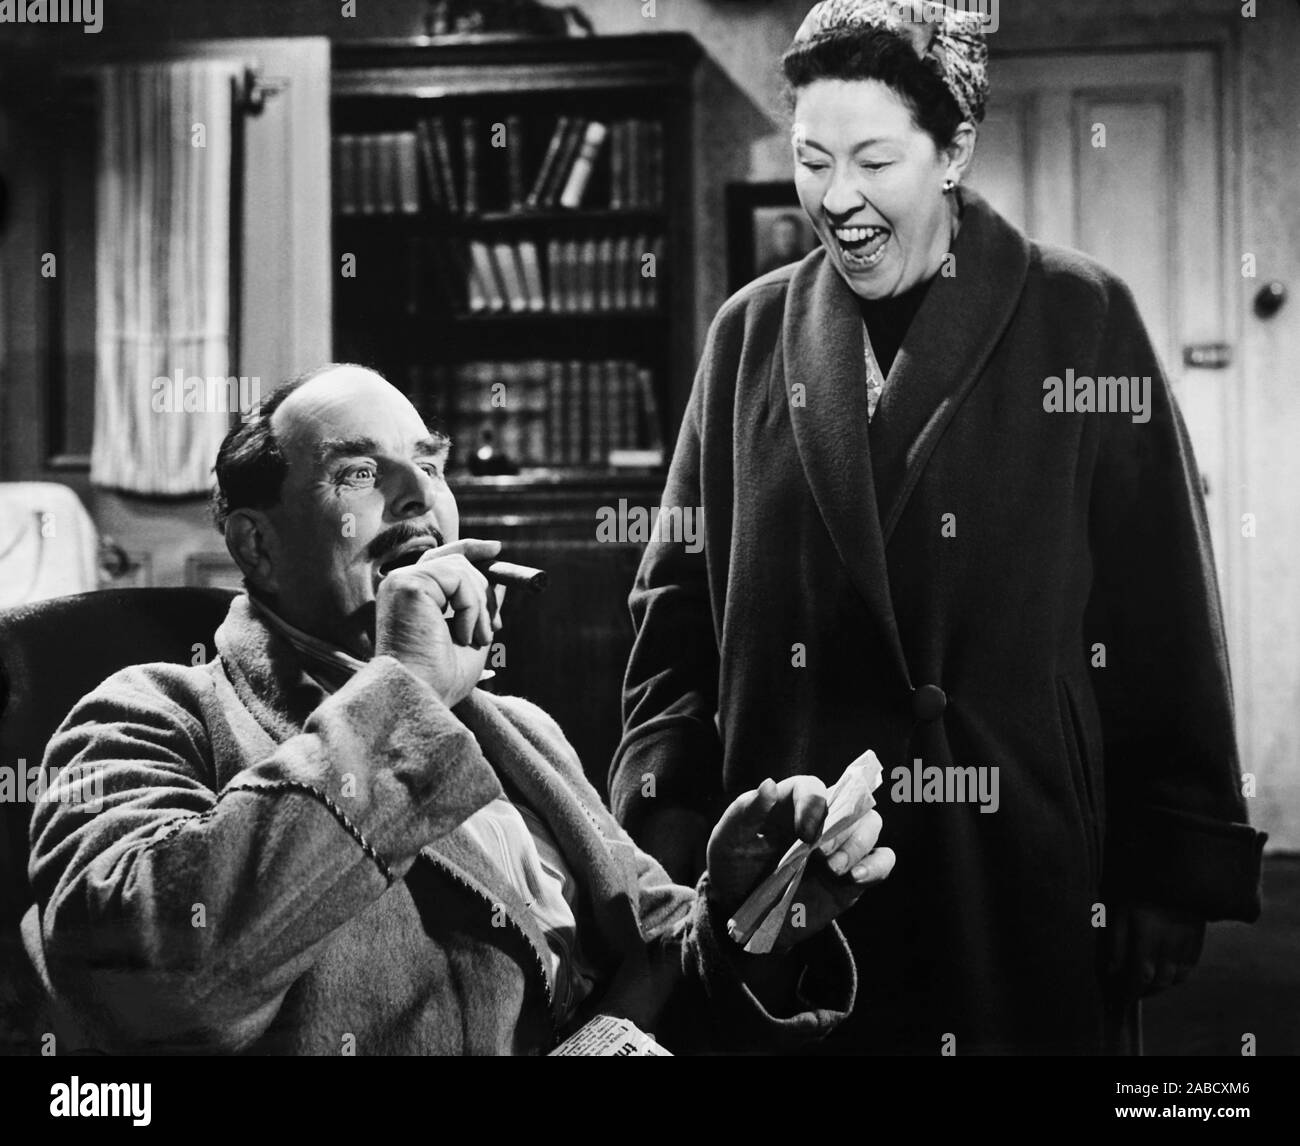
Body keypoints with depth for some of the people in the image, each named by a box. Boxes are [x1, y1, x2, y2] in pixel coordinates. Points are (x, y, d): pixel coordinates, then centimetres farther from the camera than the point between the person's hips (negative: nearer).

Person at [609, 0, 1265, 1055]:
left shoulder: (1080, 321, -2)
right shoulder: (753, 335, 6)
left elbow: (1164, 627, -2)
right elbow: (681, 608, 7)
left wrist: (1172, 876, -6)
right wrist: (665, 839, -4)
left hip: (1022, 878, -2)